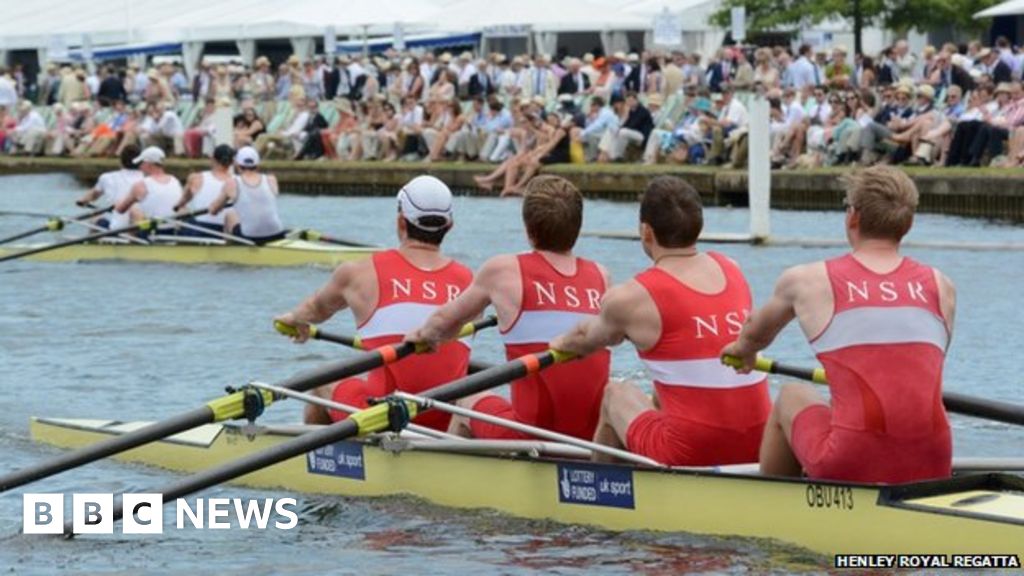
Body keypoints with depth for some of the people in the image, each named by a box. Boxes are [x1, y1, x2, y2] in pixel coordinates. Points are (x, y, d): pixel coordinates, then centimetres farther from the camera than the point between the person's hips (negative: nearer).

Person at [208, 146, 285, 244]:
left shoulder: (232, 184, -1)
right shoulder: (271, 180, 5)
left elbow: (213, 211, 10)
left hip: (249, 238, -2)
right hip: (276, 237, 2)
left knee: (230, 216, 27)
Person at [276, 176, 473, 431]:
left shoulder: (361, 273, 1)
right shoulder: (468, 282, 4)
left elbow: (318, 309, 23)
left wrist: (296, 318, 47)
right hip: (447, 426, 2)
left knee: (323, 384, 27)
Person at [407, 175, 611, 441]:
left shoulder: (503, 271, 0)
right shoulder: (600, 276, 6)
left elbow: (443, 321, 16)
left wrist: (425, 334, 41)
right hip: (594, 437, 3)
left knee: (468, 401, 29)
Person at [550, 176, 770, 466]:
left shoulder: (629, 298, -7)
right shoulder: (732, 271, 8)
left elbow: (586, 341, 15)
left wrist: (560, 343, 39)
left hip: (688, 453, -5)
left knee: (615, 395, 25)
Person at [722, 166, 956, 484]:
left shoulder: (805, 281, 5)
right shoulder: (941, 287, 9)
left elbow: (757, 333, 27)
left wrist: (744, 349, 53)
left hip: (850, 469, -2)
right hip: (930, 473, 2)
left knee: (791, 397, 27)